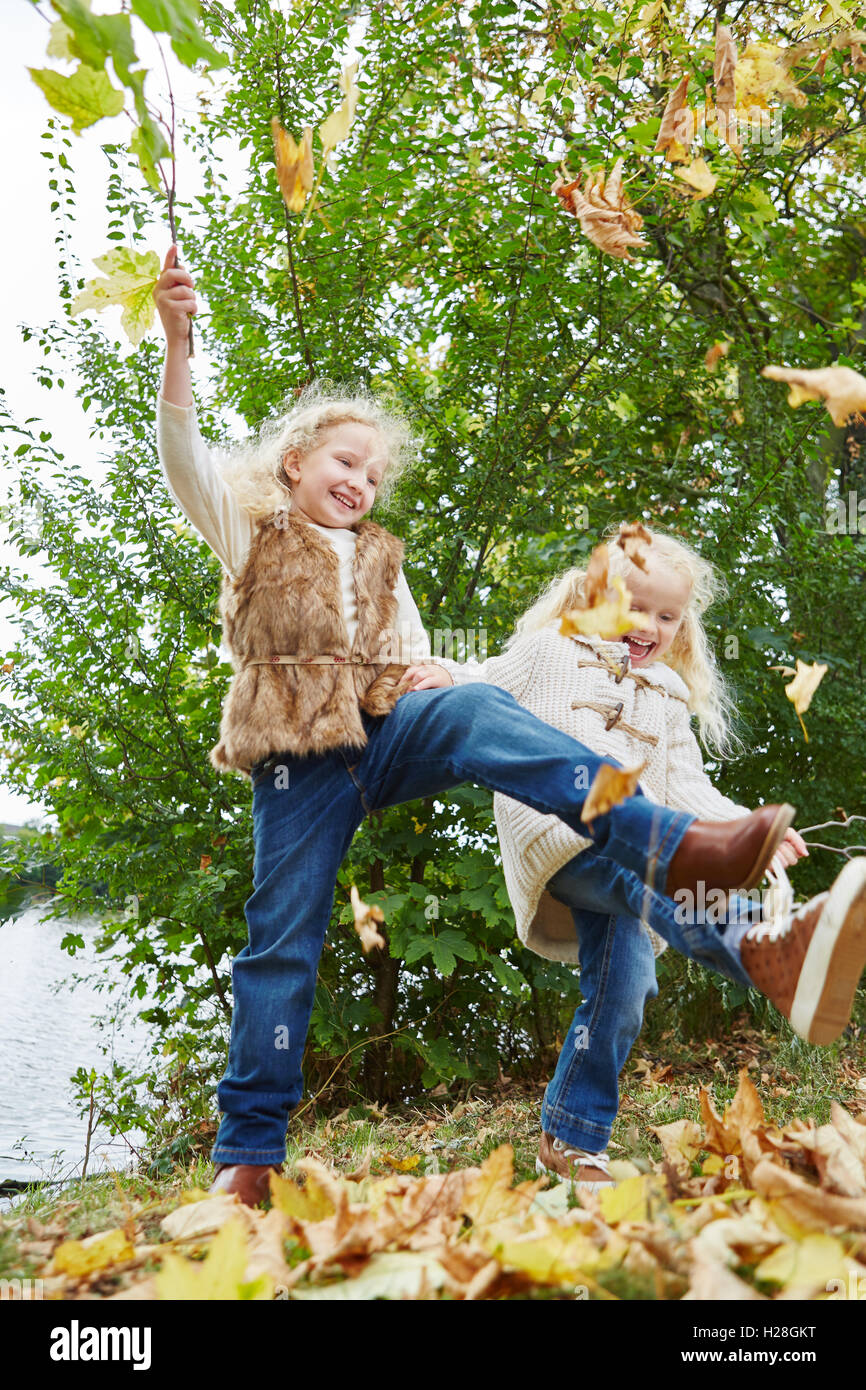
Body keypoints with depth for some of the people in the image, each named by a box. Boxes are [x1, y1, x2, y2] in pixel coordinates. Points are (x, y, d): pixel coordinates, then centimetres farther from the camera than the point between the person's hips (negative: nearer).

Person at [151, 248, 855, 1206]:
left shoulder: (380, 560, 25)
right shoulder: (248, 529, 13)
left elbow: (414, 655, 23)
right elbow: (183, 454, -4)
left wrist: (434, 676, -3)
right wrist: (175, 338, -19)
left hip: (385, 731, 2)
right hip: (296, 757, -1)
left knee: (474, 710, -30)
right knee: (282, 937, -4)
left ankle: (671, 847, -45)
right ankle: (248, 1151, 8)